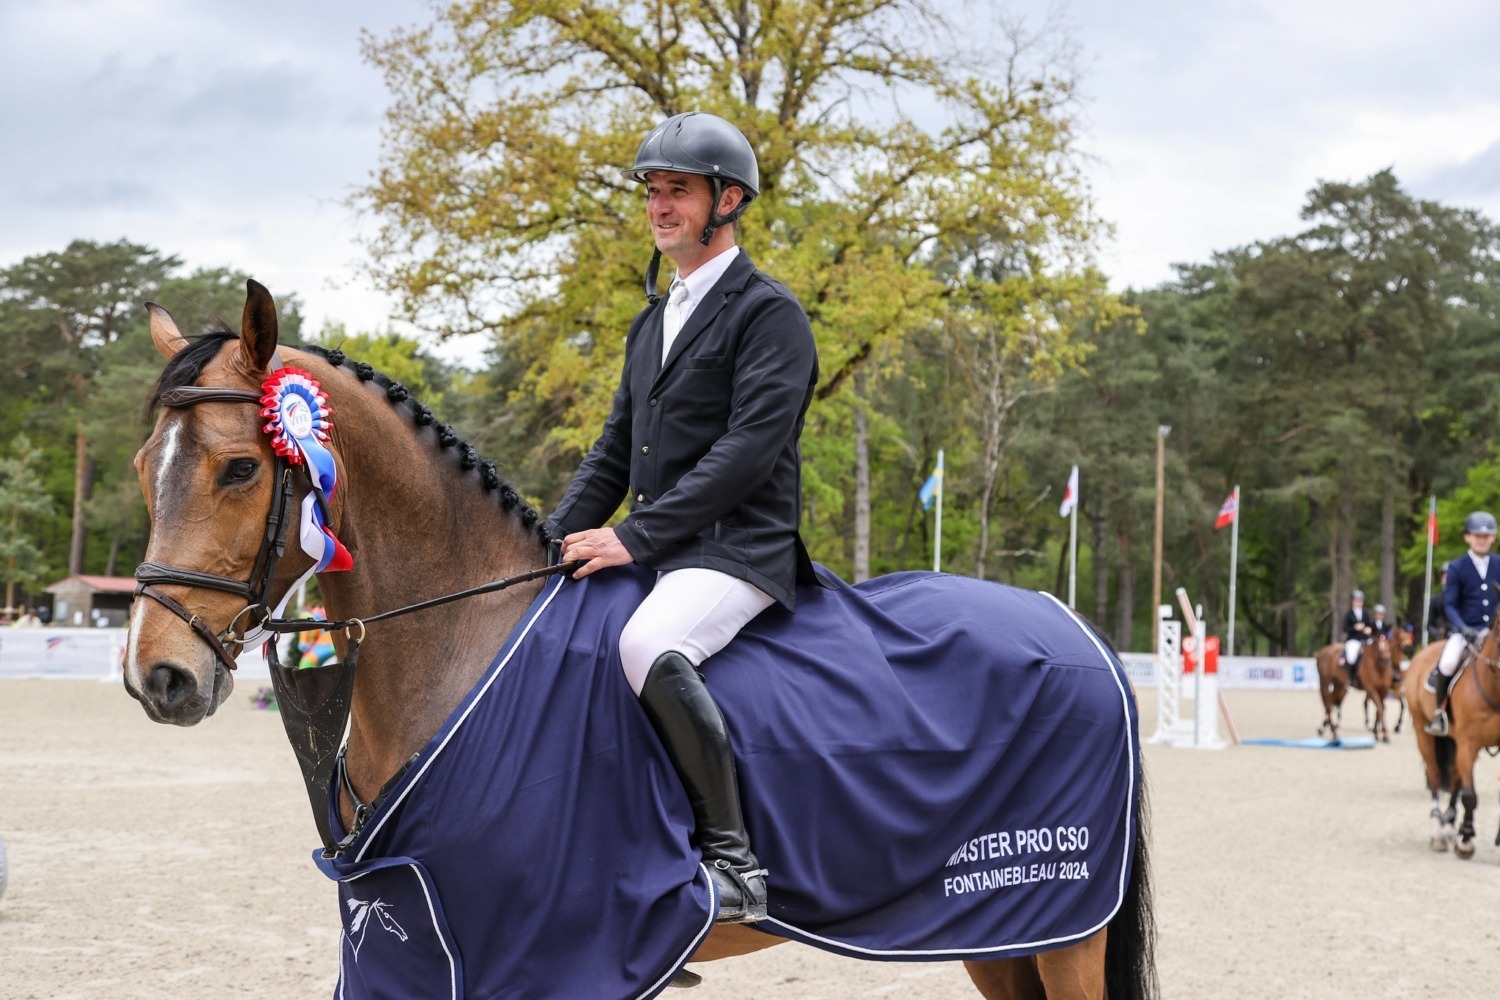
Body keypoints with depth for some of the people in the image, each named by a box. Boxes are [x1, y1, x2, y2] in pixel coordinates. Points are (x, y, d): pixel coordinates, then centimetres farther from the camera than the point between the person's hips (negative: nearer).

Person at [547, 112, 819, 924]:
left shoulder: (769, 313, -6)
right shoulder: (652, 322, 21)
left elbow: (749, 449, -17)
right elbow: (615, 450, 23)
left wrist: (635, 536, -20)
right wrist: (556, 539, 7)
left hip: (739, 550, -9)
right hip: (655, 551, 9)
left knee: (648, 645, -36)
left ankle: (733, 859, -28)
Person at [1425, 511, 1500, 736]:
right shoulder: (1457, 568, 1)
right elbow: (1449, 605, -3)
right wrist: (1463, 628, -19)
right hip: (1465, 631, -3)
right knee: (1448, 663, -30)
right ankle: (1440, 710, -8)